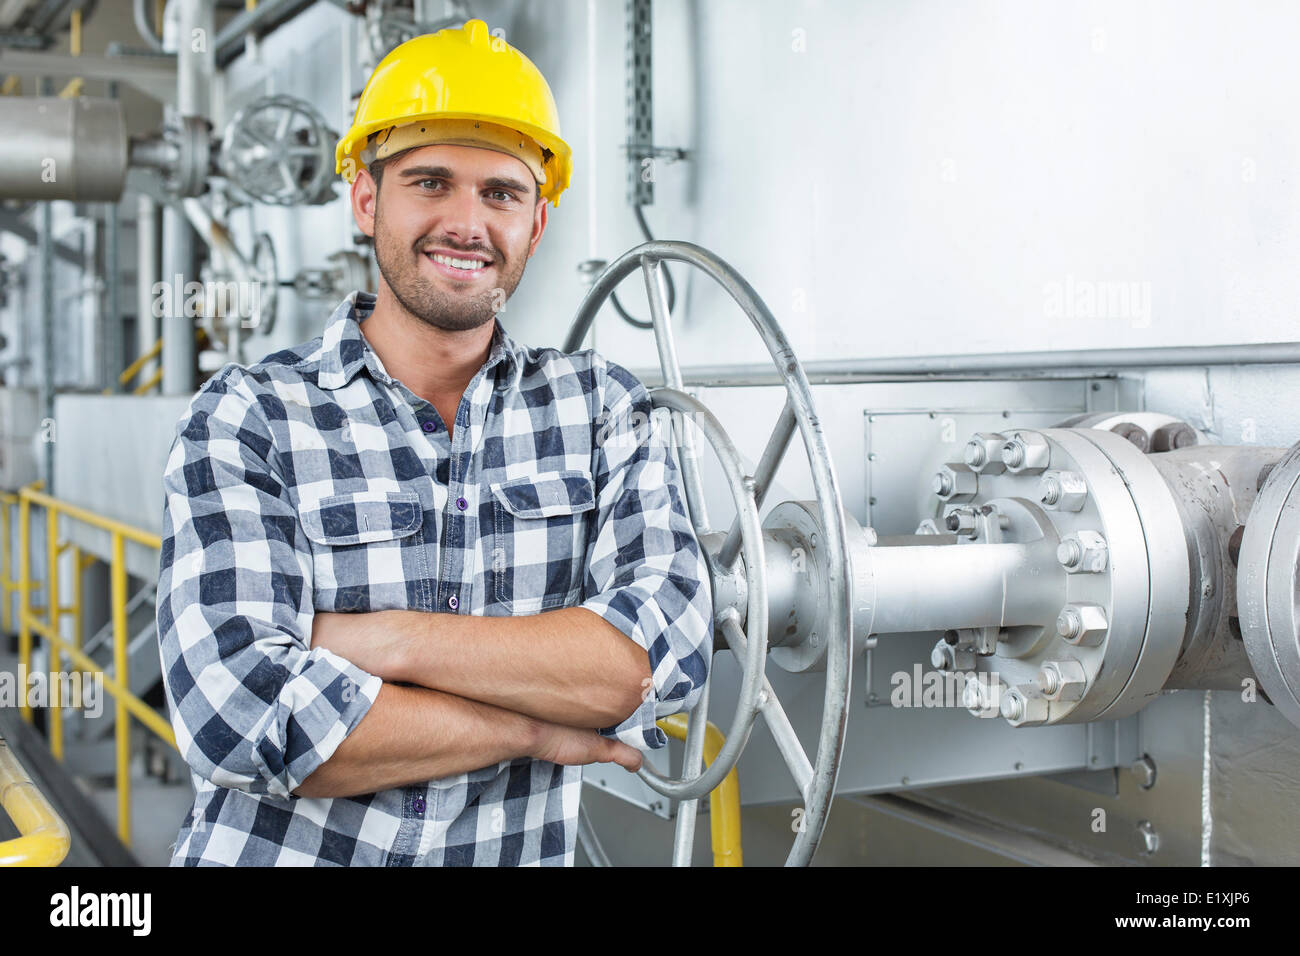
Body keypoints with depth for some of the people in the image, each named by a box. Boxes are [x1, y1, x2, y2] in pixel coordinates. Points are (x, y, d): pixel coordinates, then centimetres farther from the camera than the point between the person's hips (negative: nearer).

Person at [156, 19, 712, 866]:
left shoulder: (602, 406, 3)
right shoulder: (247, 419, -4)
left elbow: (671, 651, -10)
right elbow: (237, 717, -16)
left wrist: (386, 639, -15)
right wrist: (539, 727, -11)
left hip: (513, 852, 2)